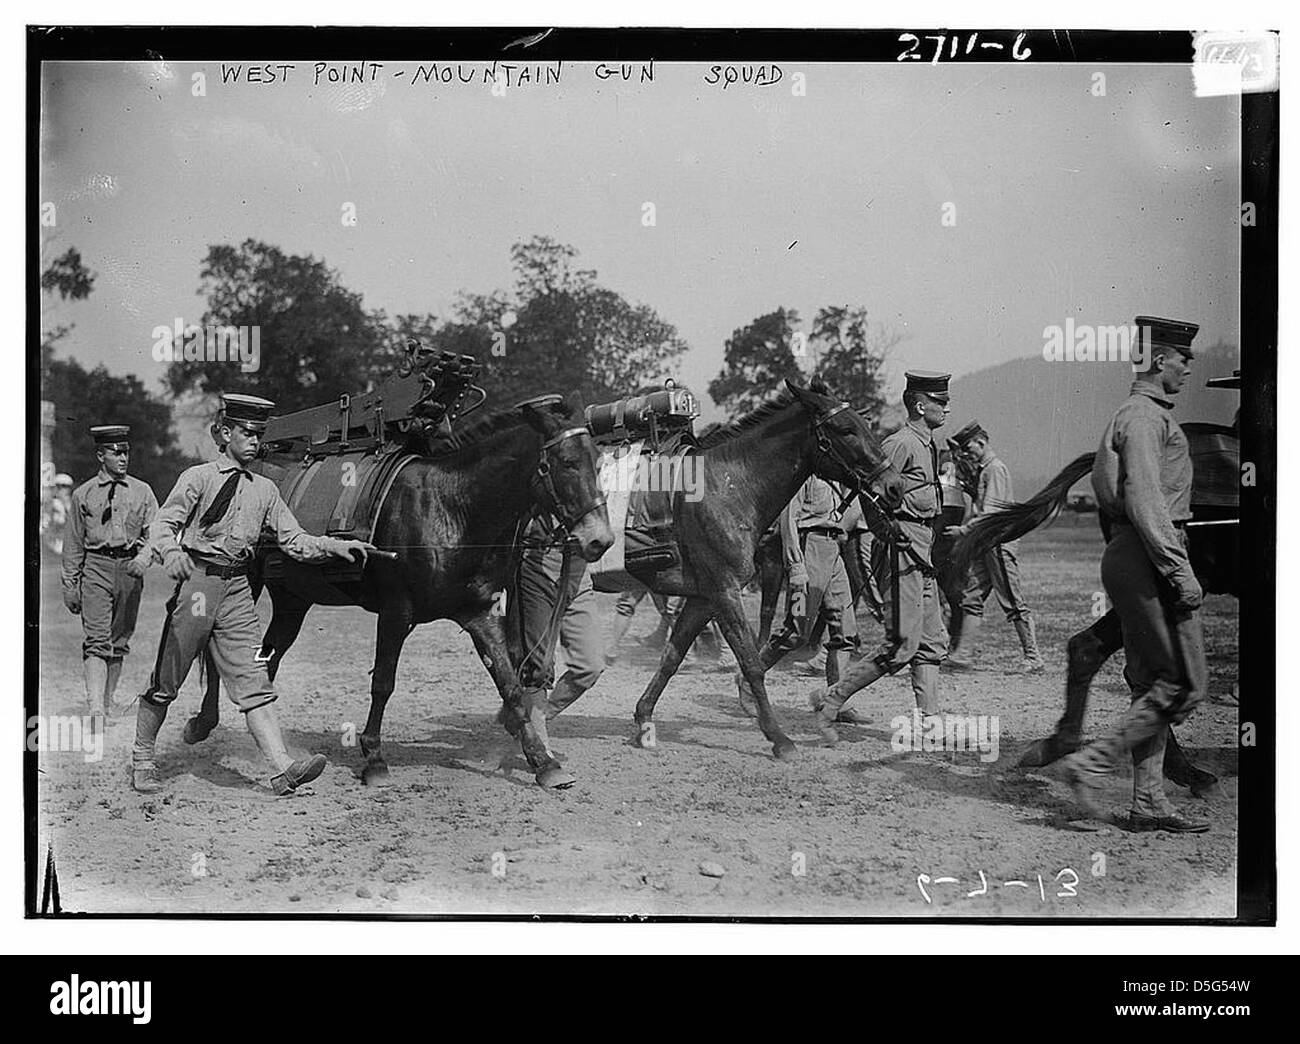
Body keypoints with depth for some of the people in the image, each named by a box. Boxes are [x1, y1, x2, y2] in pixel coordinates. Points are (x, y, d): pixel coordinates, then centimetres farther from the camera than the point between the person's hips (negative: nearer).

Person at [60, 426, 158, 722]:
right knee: (96, 639, -12)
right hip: (96, 567, -2)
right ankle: (95, 708, -19)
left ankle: (108, 701, 22)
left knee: (120, 640, 9)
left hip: (130, 568, 2)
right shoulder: (83, 494, 6)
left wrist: (145, 555, -18)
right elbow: (73, 542, 9)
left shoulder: (142, 491, 8)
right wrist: (70, 584, 7)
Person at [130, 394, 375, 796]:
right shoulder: (198, 477, 1)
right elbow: (162, 525, -7)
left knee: (255, 683, -5)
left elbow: (294, 541, 12)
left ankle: (282, 769, -15)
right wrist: (171, 551, -29)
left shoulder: (265, 489, 14)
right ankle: (142, 760, 22)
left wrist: (335, 546, -5)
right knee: (166, 681, 4)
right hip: (197, 581, -4)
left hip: (238, 589, 4)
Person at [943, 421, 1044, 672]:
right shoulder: (981, 470, 19)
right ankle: (962, 655, 4)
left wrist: (963, 530, -23)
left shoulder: (996, 469, -11)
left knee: (1013, 603, -5)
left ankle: (1032, 658, 2)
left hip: (1000, 543, -10)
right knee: (971, 598, 4)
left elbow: (990, 512, -19)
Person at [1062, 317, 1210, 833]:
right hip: (1149, 558, -11)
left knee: (1152, 684, 10)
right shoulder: (1145, 417, -11)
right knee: (1182, 686, -8)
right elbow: (1145, 503, -21)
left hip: (1126, 556, 11)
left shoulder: (1132, 415, 20)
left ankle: (1149, 802, 13)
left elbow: (1110, 498, 24)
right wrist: (1180, 573, -22)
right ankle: (1093, 762, -7)